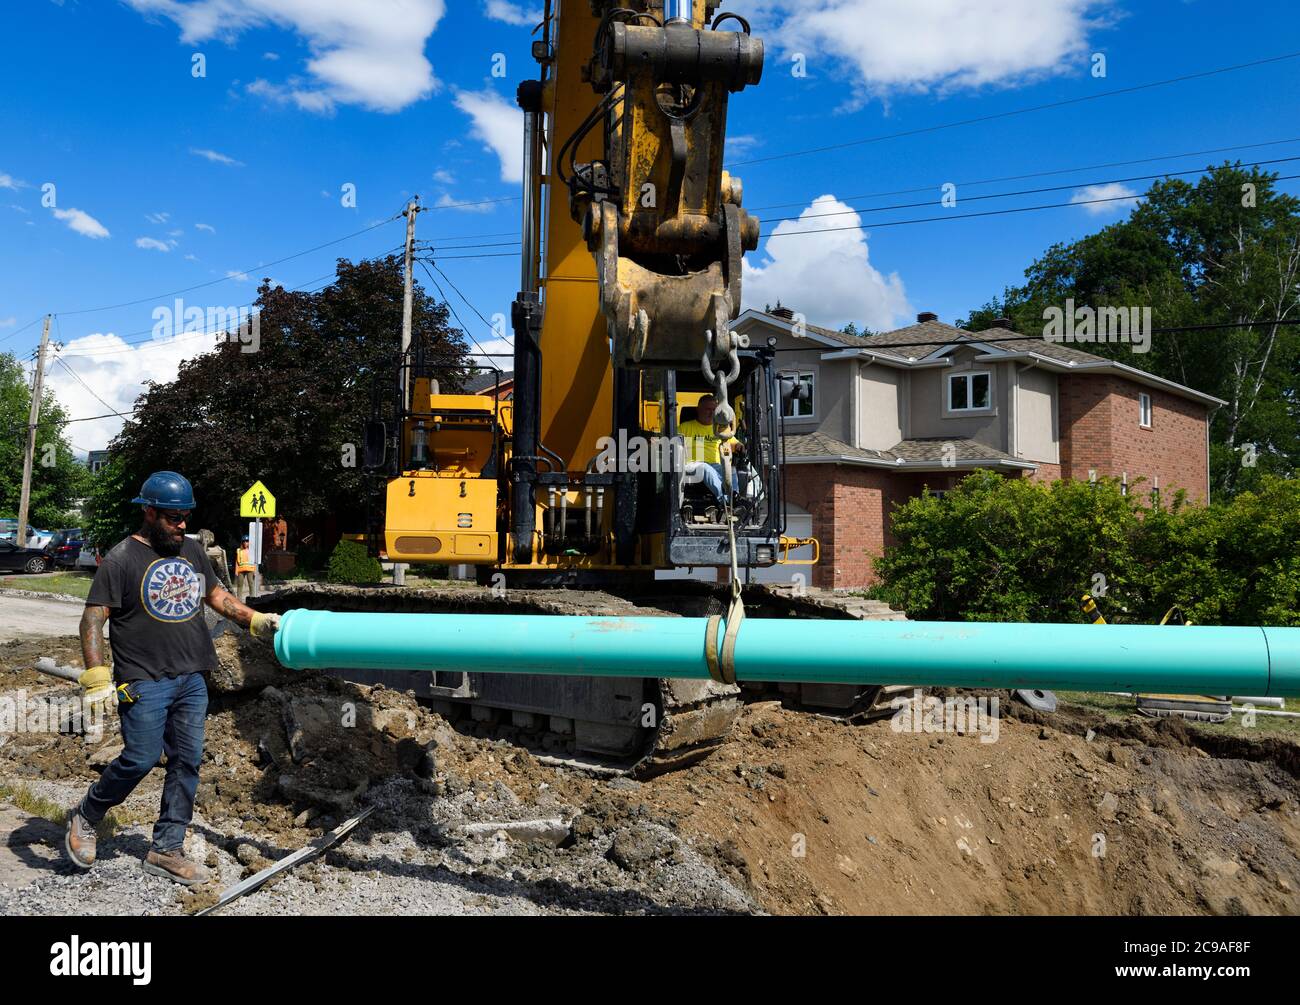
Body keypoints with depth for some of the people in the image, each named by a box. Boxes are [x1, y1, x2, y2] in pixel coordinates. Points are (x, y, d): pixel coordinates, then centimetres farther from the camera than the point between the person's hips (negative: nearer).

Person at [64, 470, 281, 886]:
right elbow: (92, 620, -9)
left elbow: (217, 595, 22)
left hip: (192, 679, 6)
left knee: (187, 762, 7)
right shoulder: (121, 559, -8)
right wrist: (97, 678, -17)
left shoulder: (192, 551, 12)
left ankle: (166, 849, 18)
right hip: (144, 683, -6)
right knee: (141, 759, -6)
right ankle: (84, 818, 22)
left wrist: (256, 620, 9)